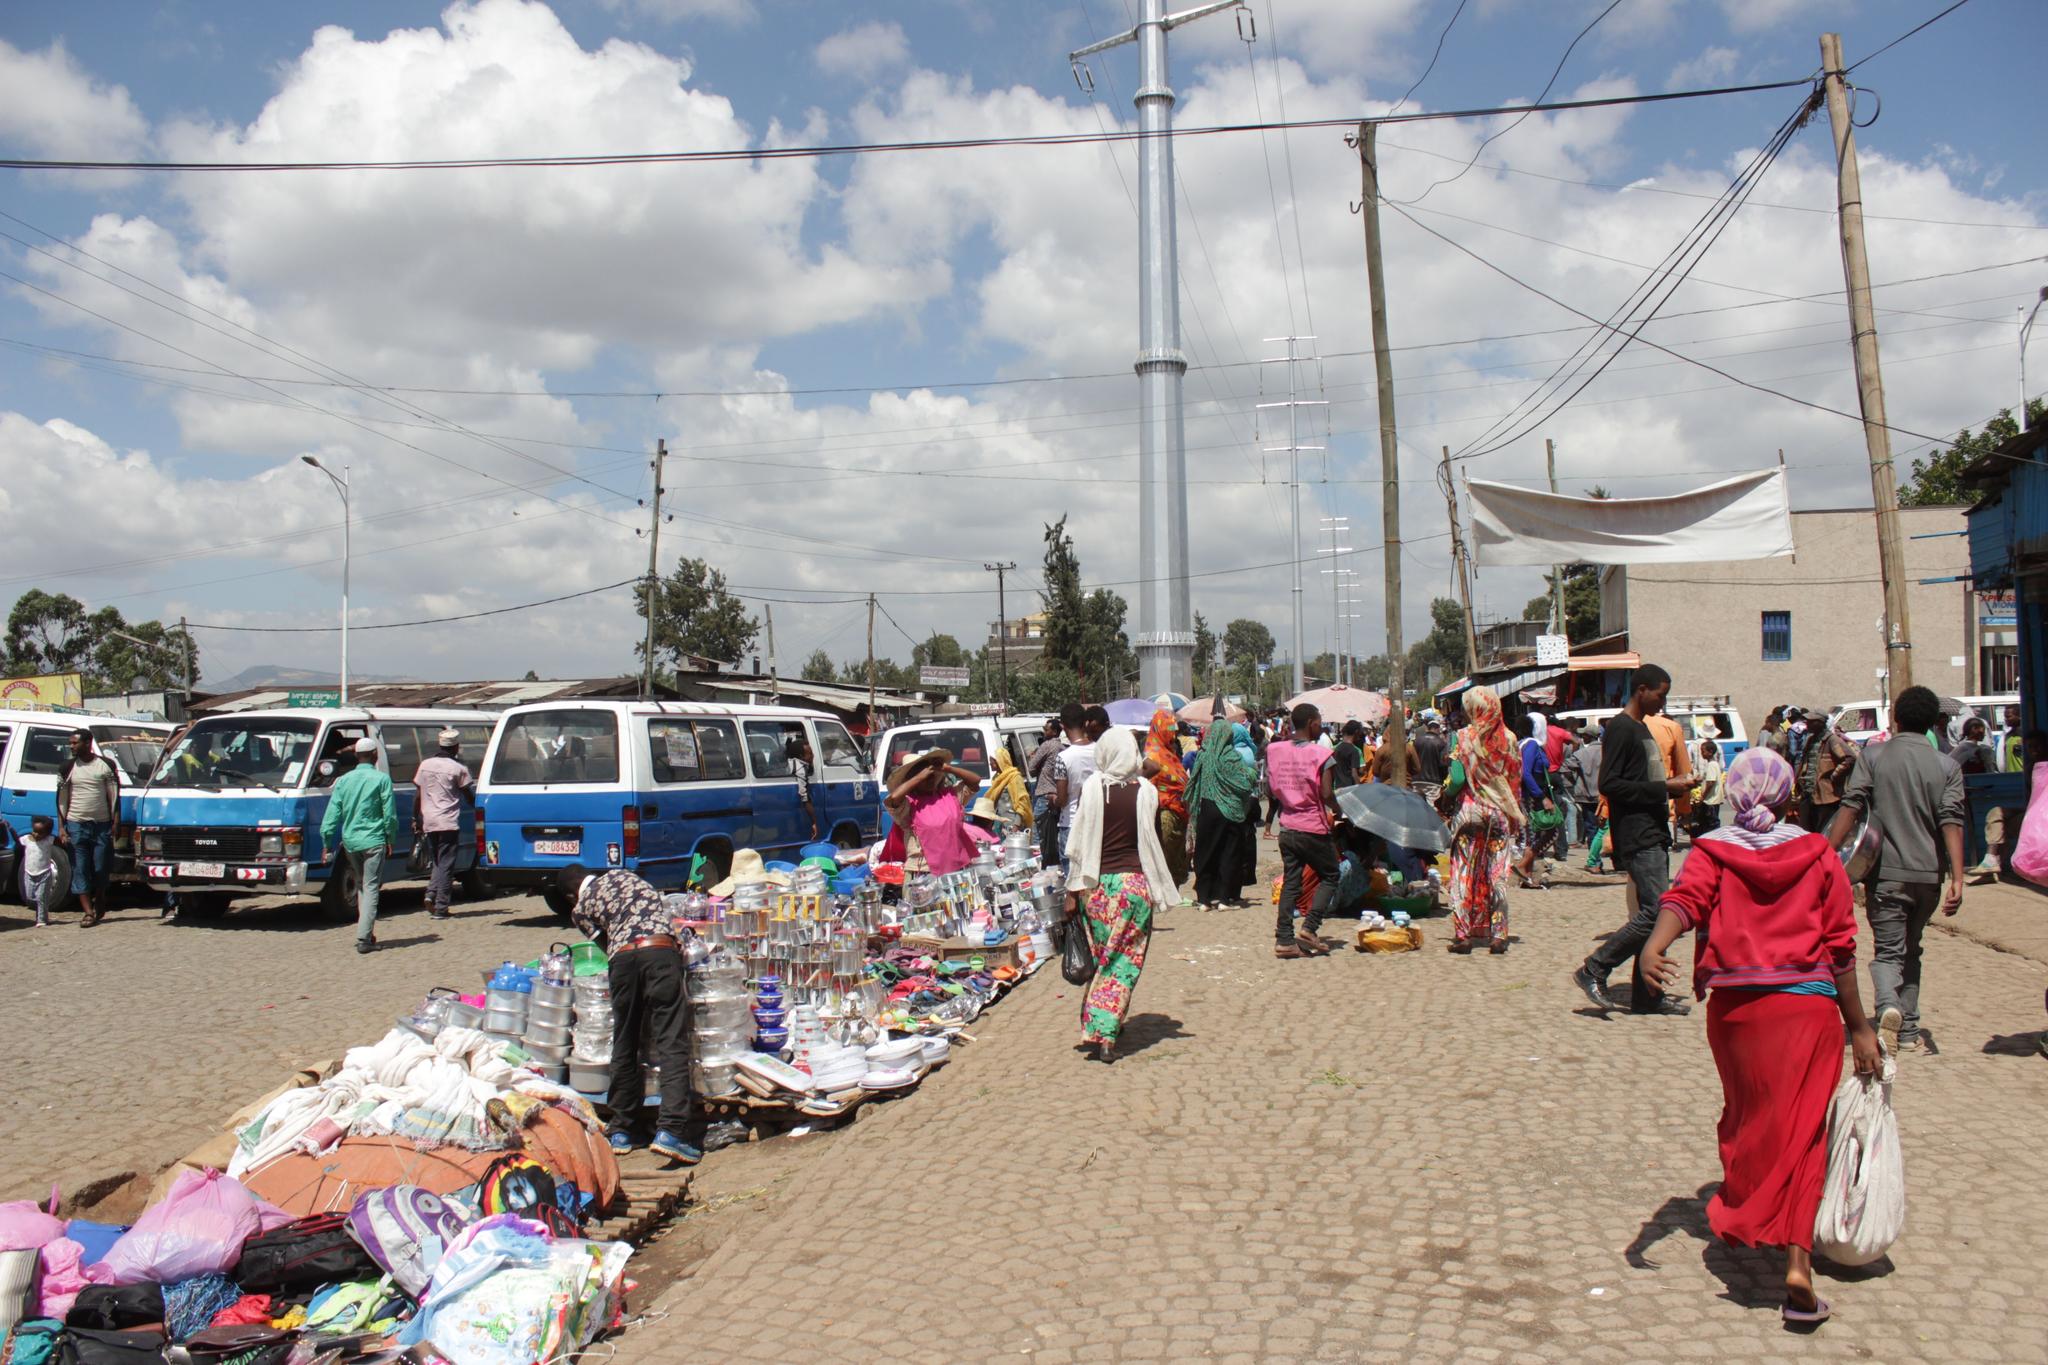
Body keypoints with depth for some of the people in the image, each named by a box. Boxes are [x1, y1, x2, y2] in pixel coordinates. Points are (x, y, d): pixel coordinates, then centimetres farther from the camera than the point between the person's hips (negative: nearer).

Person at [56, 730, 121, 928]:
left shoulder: (106, 765, 2)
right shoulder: (67, 769, 5)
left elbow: (114, 796, 4)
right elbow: (61, 800, 7)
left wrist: (116, 823, -1)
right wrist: (61, 828, 0)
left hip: (102, 824, -1)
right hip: (76, 824, 1)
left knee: (102, 869, 3)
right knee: (80, 869, -3)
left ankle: (99, 902, 26)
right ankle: (88, 911, -2)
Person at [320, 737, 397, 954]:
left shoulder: (343, 780, 7)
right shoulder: (381, 779, -6)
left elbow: (332, 814, 4)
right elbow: (390, 814, -6)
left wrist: (327, 843, 8)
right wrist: (391, 840, 5)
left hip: (349, 841, 5)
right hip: (373, 841, -5)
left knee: (360, 886, 19)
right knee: (370, 889, -4)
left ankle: (366, 932, 21)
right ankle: (363, 939, -12)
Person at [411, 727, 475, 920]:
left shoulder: (425, 765, 7)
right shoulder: (458, 768, -7)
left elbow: (418, 795, 9)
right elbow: (469, 798, -2)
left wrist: (415, 819, 16)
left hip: (428, 823, 5)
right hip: (449, 823, -5)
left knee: (435, 861, 19)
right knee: (445, 864, -1)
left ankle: (431, 894, -1)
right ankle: (440, 907, -3)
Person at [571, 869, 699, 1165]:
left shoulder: (581, 907, 24)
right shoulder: (623, 875, 30)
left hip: (621, 958, 1)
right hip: (660, 950, -1)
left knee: (624, 1046, 15)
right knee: (672, 1045, -6)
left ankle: (622, 1130, 24)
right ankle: (670, 1130, -17)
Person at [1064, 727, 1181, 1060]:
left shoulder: (1091, 789, -5)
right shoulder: (1147, 792, -3)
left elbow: (1078, 842, -4)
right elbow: (1154, 843, 3)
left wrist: (1073, 890, 1)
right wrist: (1159, 886, 14)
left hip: (1097, 883, 1)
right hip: (1135, 882, 0)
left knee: (1098, 957, 16)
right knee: (1124, 960, 5)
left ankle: (1095, 1029, 19)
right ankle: (1108, 1034, -3)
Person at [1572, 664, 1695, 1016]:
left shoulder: (1641, 728, 21)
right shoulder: (1620, 728, -10)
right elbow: (1609, 785, -19)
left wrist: (1672, 786, 10)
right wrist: (1662, 788, -17)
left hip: (1654, 833, 10)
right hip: (1637, 836, -10)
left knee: (1653, 914, 8)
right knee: (1657, 911, -15)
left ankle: (1648, 995, 13)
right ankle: (1593, 970, -5)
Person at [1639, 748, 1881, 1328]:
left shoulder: (1712, 851, 2)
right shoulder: (1819, 855, 3)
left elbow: (1684, 899, -19)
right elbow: (1839, 948, 2)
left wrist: (1652, 949, -34)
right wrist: (1859, 1026, 7)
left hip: (1733, 1003, 1)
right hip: (1809, 1004, -1)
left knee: (1744, 1114, 22)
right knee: (1801, 1131, 2)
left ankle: (1739, 1213, 39)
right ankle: (1797, 1259, -10)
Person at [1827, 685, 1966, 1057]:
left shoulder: (1874, 755, -3)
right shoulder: (1946, 765, 2)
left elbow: (1851, 807, -12)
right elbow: (1951, 822, -8)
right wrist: (1957, 879, -13)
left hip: (1886, 871, -3)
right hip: (1929, 874, 3)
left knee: (1888, 951, 1)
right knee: (1910, 951, 19)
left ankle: (1888, 1007, -28)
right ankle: (1908, 1031, 21)